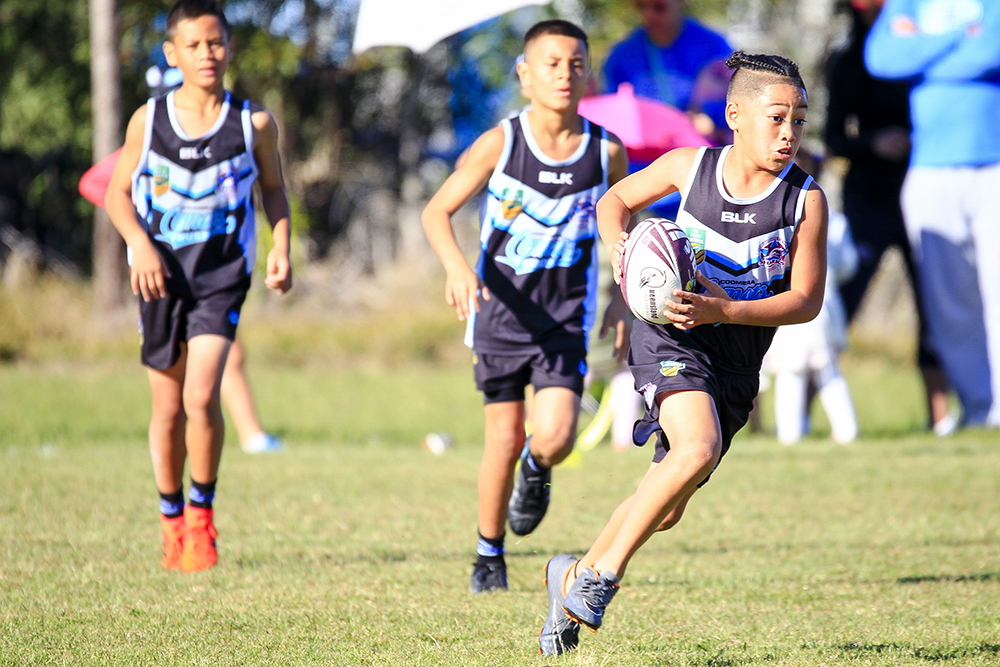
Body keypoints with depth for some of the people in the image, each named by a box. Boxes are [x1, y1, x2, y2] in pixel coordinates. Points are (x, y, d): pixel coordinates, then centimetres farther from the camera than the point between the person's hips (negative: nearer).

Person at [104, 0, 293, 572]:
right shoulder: (148, 121, -1)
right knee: (168, 407, 7)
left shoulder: (254, 123, -2)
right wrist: (140, 244, -10)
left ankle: (203, 513, 1)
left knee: (202, 397, -17)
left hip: (222, 276, -1)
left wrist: (282, 247, -1)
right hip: (161, 275, 1)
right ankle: (172, 520, 25)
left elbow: (274, 188, 13)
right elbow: (119, 192, 7)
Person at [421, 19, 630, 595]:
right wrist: (457, 266, -23)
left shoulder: (607, 151, -5)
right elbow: (438, 212, -5)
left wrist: (621, 301, 6)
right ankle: (489, 555, 23)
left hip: (566, 314, 0)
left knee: (555, 437, -15)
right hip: (500, 305, 0)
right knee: (505, 438, 2)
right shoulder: (501, 143, -9)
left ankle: (536, 474, 23)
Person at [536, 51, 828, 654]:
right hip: (672, 338, -3)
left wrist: (723, 309, -20)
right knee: (698, 449, -30)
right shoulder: (690, 166, -5)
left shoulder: (806, 199, -7)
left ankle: (577, 578, 30)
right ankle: (604, 575, -18)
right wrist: (617, 242, -8)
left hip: (737, 364, 3)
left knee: (667, 509, 7)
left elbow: (807, 301, -7)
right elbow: (616, 200, 14)